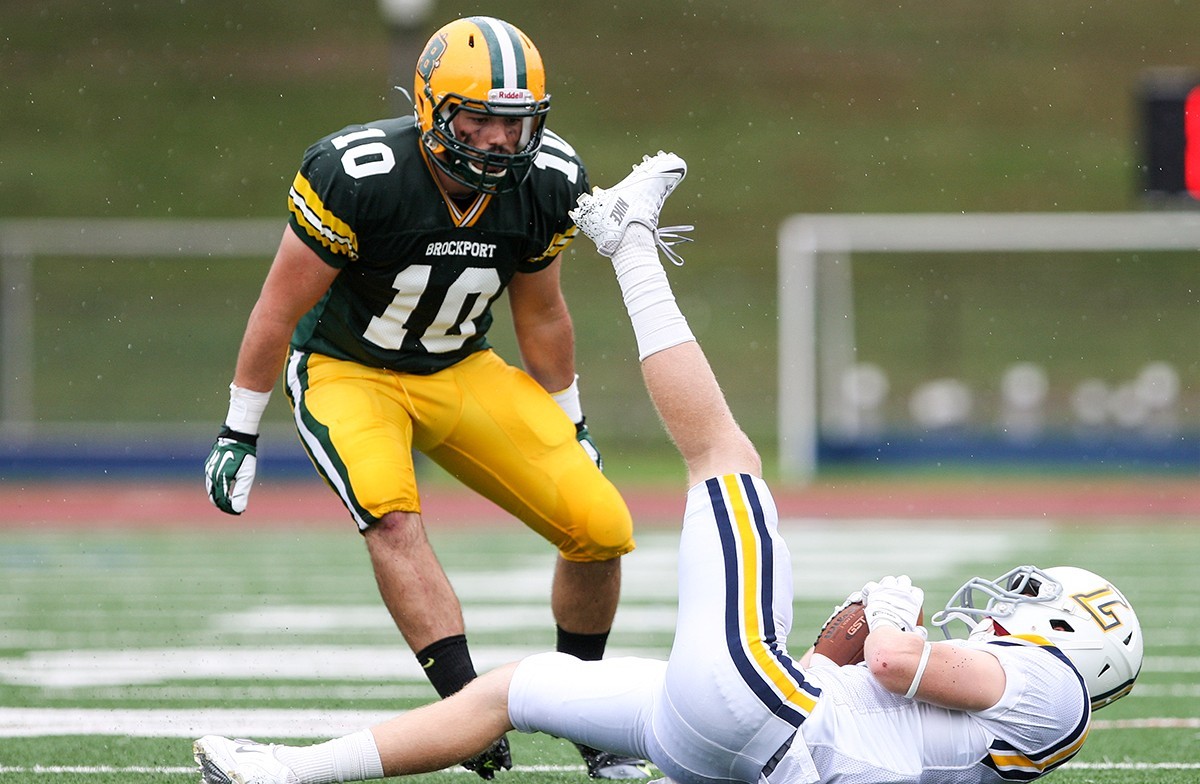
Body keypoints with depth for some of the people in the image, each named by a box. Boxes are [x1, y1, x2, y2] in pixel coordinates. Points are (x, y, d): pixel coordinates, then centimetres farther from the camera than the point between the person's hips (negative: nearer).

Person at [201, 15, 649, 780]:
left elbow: (542, 315, 6)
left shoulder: (545, 184, -12)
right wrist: (239, 434, -11)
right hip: (347, 369, -4)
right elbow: (281, 308, -16)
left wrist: (570, 429, 14)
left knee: (600, 527, -8)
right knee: (391, 513, -34)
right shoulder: (358, 174, -27)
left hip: (460, 370, 4)